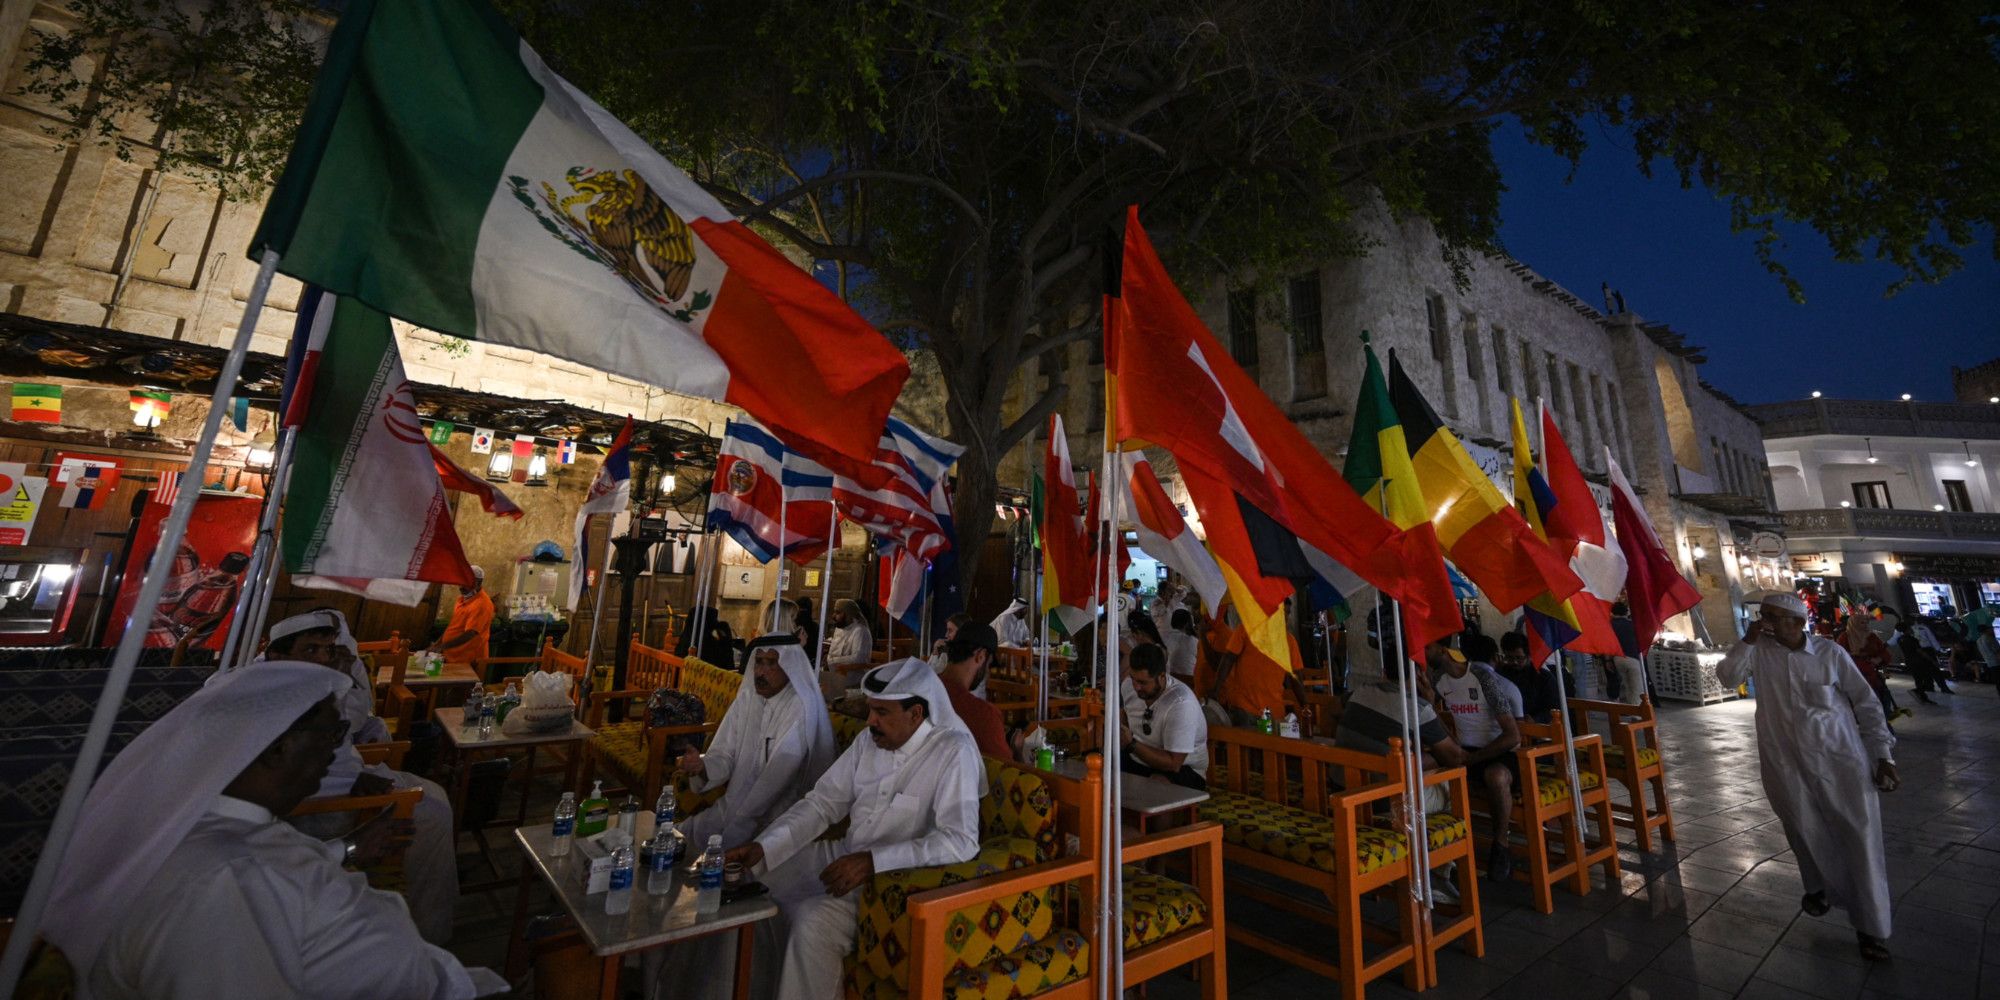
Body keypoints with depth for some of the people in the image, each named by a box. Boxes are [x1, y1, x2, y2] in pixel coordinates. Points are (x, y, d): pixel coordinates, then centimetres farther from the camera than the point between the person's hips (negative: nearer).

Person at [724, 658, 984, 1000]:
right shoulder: (870, 741, 0)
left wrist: (873, 861, -31)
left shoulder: (953, 752, -20)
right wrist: (762, 847, -11)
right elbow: (821, 803, 3)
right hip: (845, 858, 7)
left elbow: (961, 841, -29)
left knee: (815, 921, -28)